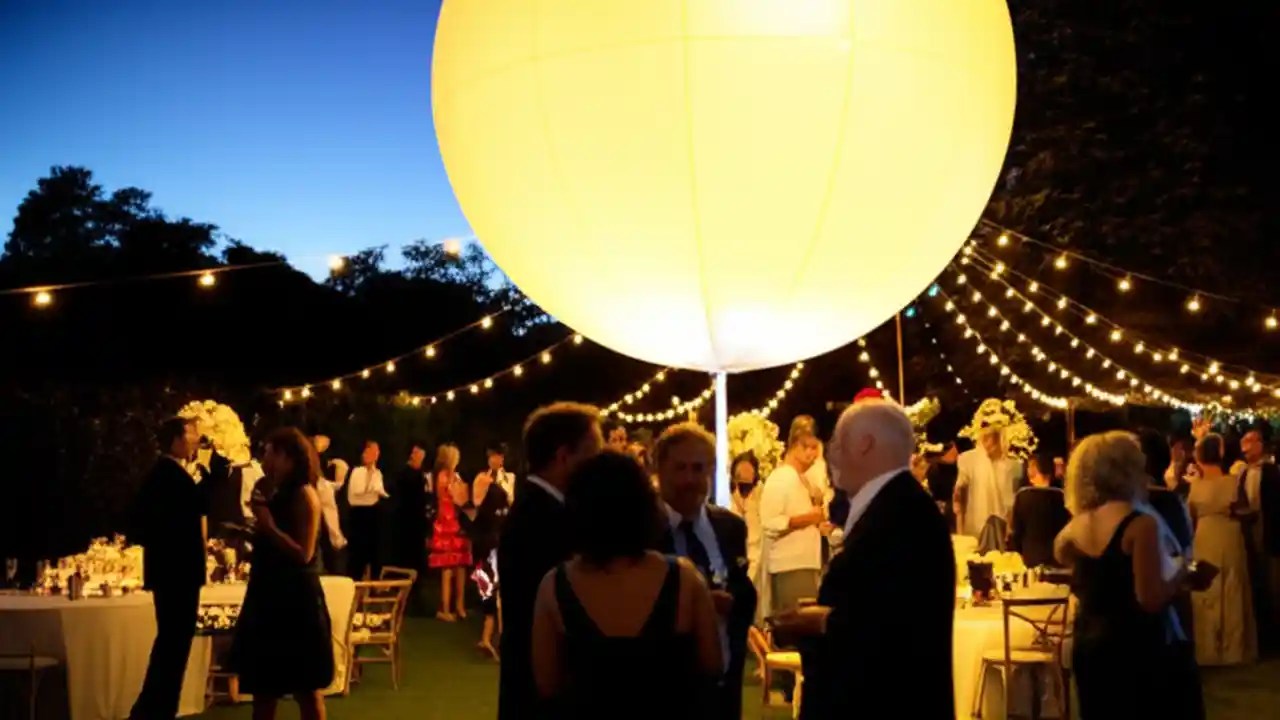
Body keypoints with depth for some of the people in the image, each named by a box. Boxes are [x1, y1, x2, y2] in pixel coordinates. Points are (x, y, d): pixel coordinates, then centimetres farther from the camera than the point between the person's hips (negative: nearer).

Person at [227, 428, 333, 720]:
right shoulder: (275, 493, 10)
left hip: (295, 598, -9)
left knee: (304, 688, 1)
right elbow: (267, 544, 12)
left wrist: (269, 526, -20)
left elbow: (304, 554, -20)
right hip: (270, 594, 9)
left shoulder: (303, 495, -14)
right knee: (263, 683, 14)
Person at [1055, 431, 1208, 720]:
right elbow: (1152, 600, -21)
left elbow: (1060, 552, 27)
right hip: (1136, 648, -7)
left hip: (1089, 645, 7)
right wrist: (1183, 575, -7)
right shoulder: (1141, 524, -18)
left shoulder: (1078, 525, 3)